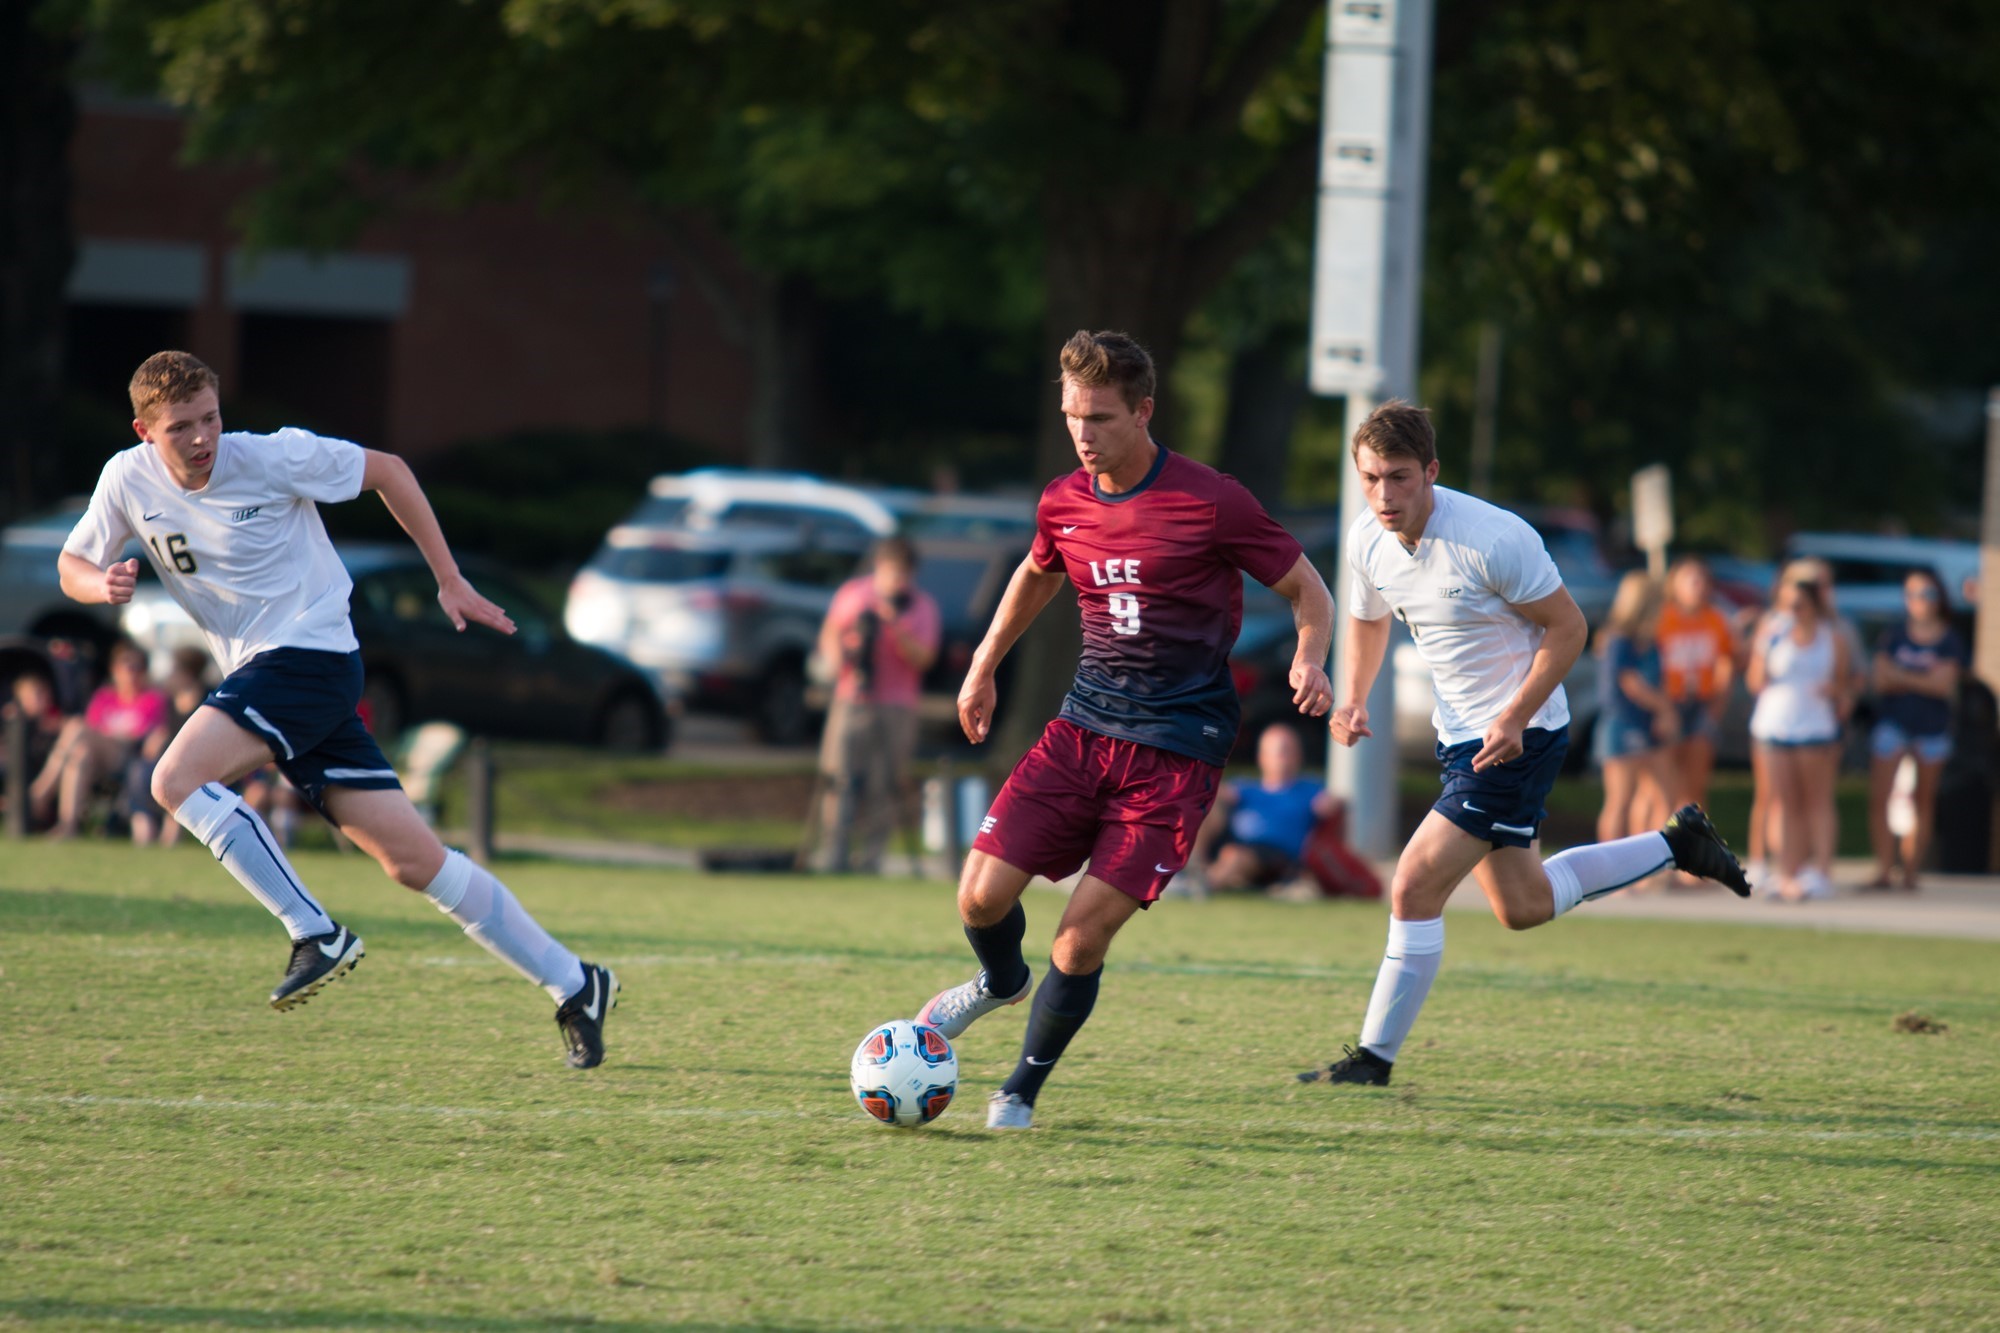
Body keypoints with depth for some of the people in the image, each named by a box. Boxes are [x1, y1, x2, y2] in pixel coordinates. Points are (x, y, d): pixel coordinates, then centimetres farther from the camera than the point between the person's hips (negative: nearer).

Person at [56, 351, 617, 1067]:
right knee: (413, 860, 1)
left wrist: (450, 583, 3)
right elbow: (72, 565, 14)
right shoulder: (128, 481, 3)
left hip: (312, 653, -6)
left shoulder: (273, 457, -11)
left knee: (177, 780, -23)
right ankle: (572, 984, 5)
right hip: (255, 672, 6)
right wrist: (101, 584, -12)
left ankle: (316, 934, -18)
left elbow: (386, 470, 1)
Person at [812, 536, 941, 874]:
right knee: (840, 776, -6)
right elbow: (829, 635, 16)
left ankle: (871, 854, -2)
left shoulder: (922, 606, 3)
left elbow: (922, 658, -6)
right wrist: (840, 652, -5)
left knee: (884, 783, -5)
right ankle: (833, 854, -6)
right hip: (852, 702, 1)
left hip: (897, 707, 0)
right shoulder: (852, 594, 7)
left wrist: (897, 627, -19)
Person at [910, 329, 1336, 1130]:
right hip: (1084, 728, 5)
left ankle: (1021, 1091, 10)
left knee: (1084, 937, -12)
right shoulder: (1064, 503, 4)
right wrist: (984, 667, 28)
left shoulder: (1210, 505, -12)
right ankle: (1001, 983, 29)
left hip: (1176, 752, -5)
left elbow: (1308, 592, -3)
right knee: (982, 895, -8)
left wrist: (1308, 662, -22)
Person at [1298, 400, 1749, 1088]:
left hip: (1520, 738, -8)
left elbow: (1567, 627, -15)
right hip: (1458, 733, 8)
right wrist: (1352, 699, 0)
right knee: (1523, 907, 17)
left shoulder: (1492, 538, -25)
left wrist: (1513, 719, -24)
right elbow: (1367, 620, 17)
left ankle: (1374, 1056, -3)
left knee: (1416, 885, -14)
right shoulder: (1367, 541, -5)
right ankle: (1676, 844, 35)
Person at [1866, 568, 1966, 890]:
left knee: (1923, 803, 5)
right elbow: (1881, 680, -2)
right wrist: (1923, 681, -9)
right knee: (1878, 798, -11)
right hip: (1893, 722, 1)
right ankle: (1884, 868, -8)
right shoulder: (1893, 636, 5)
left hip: (1932, 727, -1)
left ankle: (1911, 871, 12)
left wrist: (1901, 677, -10)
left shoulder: (1950, 641, 0)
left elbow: (1945, 685, -9)